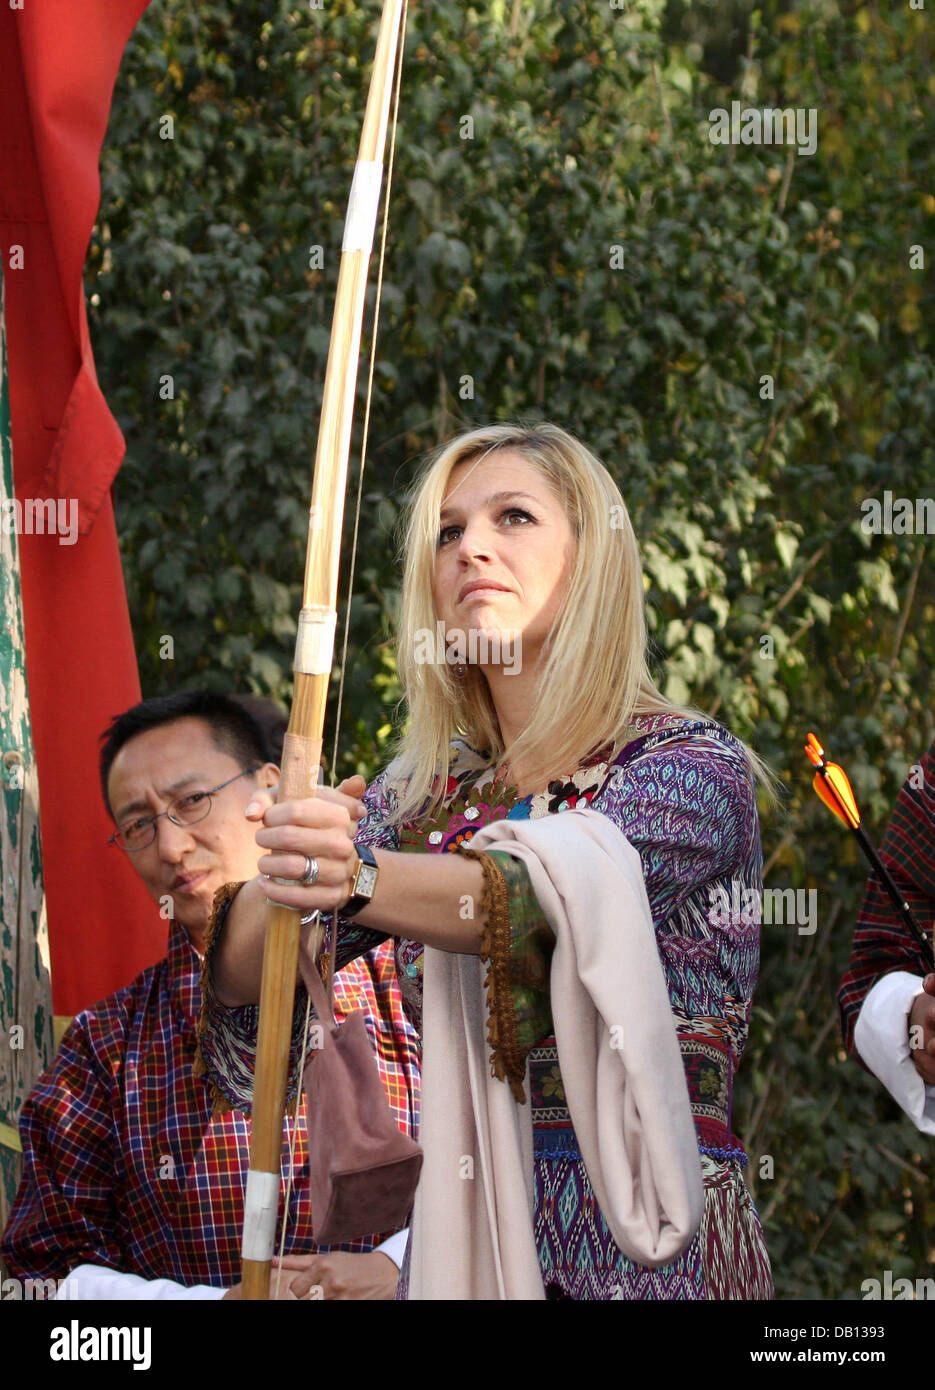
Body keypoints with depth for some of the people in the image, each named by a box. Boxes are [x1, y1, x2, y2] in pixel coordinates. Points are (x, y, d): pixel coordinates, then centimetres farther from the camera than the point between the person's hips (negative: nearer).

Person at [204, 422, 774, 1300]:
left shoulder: (696, 767, -1)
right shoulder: (422, 793, 13)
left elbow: (554, 895, -21)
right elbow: (237, 973, 2)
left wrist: (360, 879, -38)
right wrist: (283, 877, -20)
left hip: (645, 1246, -4)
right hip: (459, 1241, 5)